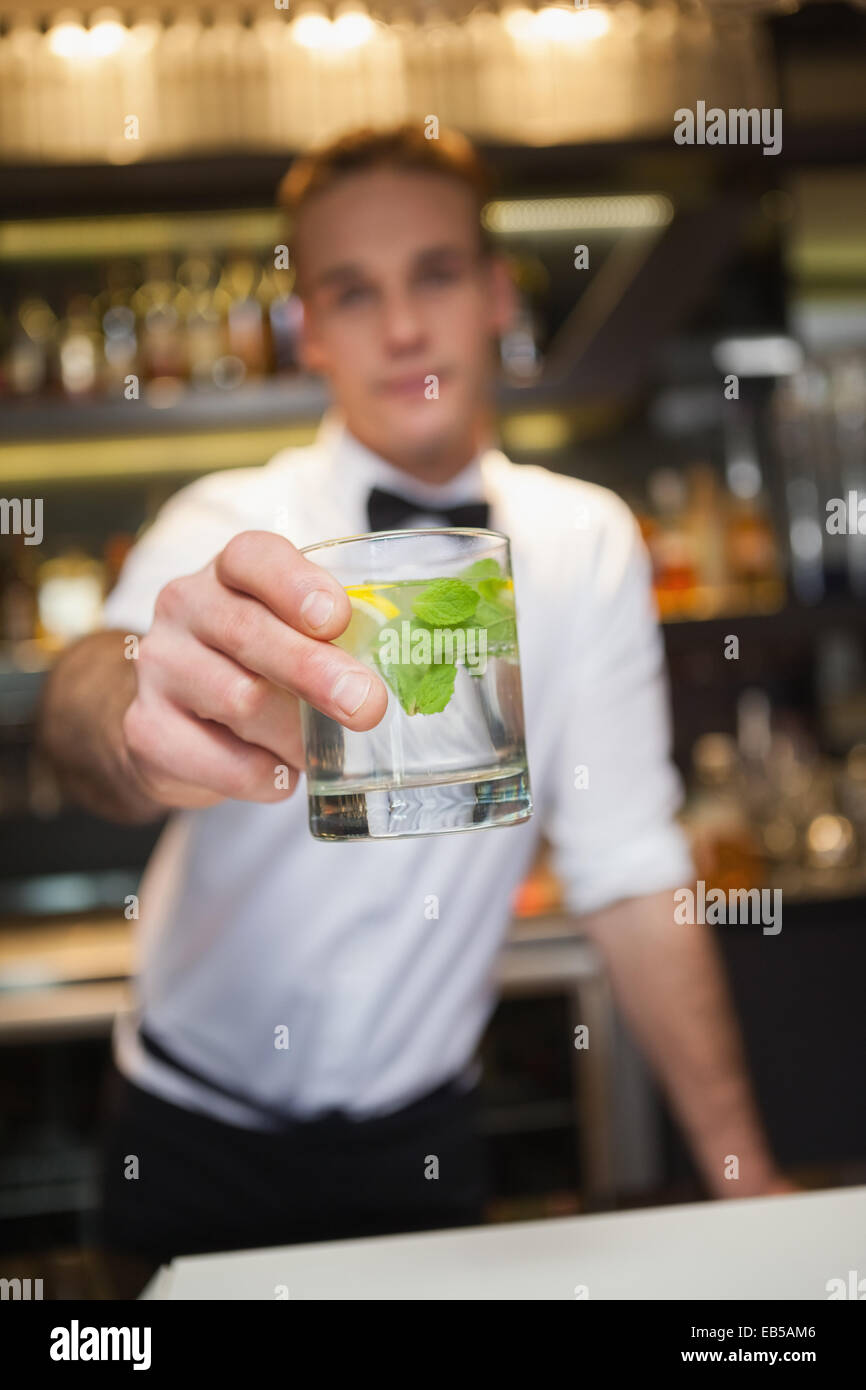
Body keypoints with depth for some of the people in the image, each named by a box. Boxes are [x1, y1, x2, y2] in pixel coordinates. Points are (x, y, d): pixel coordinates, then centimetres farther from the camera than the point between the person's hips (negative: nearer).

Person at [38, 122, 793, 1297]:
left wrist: (744, 1174, -10)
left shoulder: (587, 546, -6)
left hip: (421, 1134, 2)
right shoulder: (227, 528, -13)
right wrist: (147, 730, -58)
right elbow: (82, 702, -35)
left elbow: (629, 871, -6)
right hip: (199, 1125, -1)